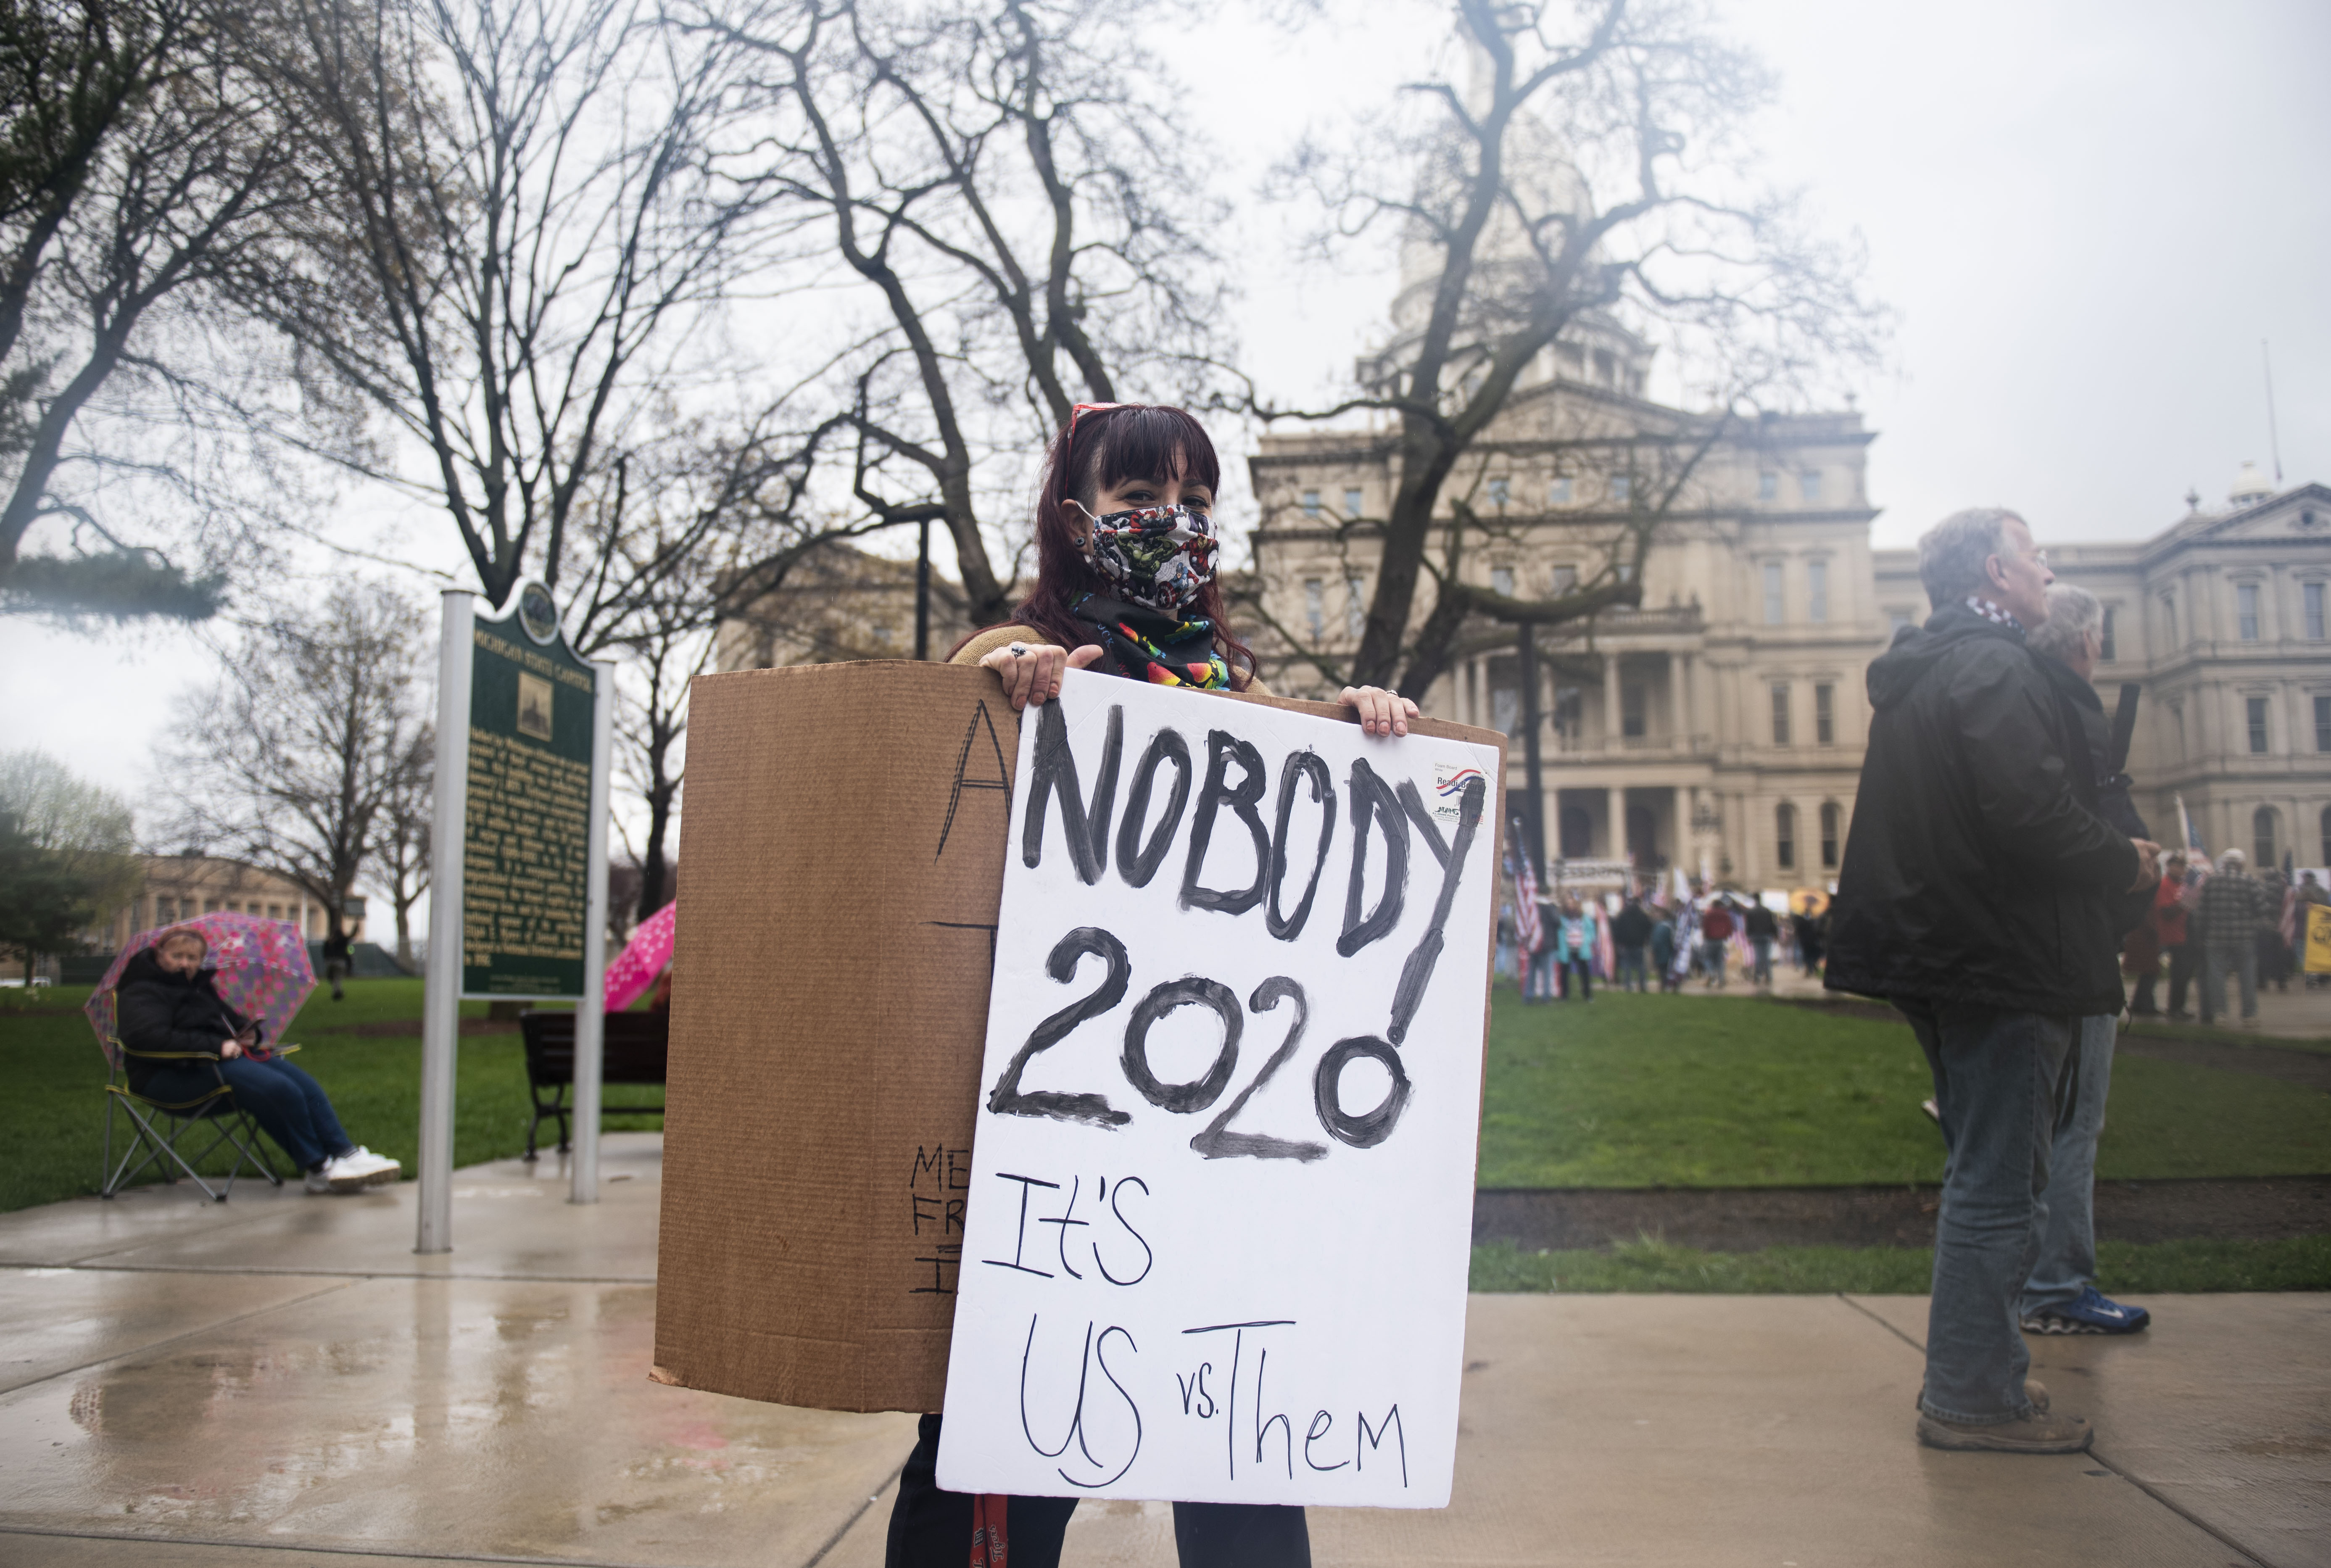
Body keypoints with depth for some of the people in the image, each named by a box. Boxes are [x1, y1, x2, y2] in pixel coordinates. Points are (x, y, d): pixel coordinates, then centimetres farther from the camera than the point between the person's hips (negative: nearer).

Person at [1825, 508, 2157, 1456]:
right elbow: (2034, 815, -25)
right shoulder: (1991, 669, -14)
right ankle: (1973, 1397, 4)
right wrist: (2128, 864, -8)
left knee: (1987, 1176, 17)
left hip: (1946, 954, 10)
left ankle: (1972, 1378, 25)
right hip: (2003, 960, -10)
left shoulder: (1916, 676, 17)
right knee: (1997, 1185, -3)